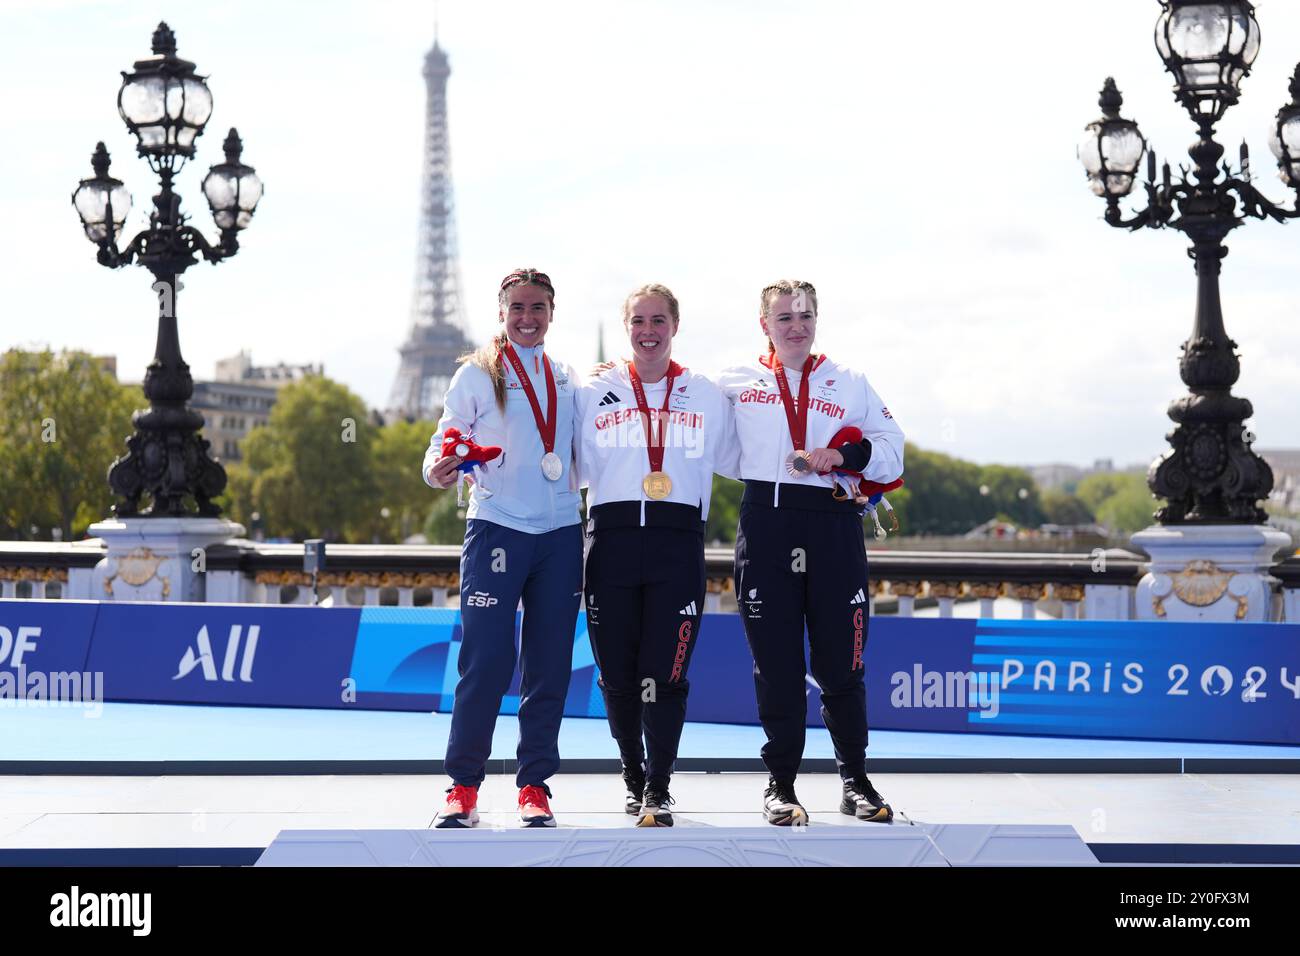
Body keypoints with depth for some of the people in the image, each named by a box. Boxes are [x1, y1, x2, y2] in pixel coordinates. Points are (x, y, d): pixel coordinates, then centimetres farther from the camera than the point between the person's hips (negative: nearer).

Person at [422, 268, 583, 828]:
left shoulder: (568, 381, 15)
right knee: (485, 662, -9)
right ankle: (463, 785, 4)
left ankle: (534, 786, 11)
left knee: (549, 666, 3)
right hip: (496, 529, -4)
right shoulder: (476, 374, 4)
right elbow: (447, 441, -1)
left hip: (560, 534, 4)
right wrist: (438, 468, -22)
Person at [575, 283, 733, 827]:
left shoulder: (707, 396, 12)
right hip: (613, 539, 1)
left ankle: (658, 789, 2)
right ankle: (634, 777, 24)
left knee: (664, 672, -8)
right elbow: (574, 470, 12)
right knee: (617, 672, 4)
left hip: (678, 541, -1)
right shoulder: (594, 393, 11)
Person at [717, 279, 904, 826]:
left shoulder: (850, 384, 13)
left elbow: (892, 452, 9)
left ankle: (855, 780, 15)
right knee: (776, 665, 0)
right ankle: (780, 784, 11)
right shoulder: (736, 384, 12)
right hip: (765, 528, 0)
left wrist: (846, 455, -7)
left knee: (840, 664, 1)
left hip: (834, 531, 0)